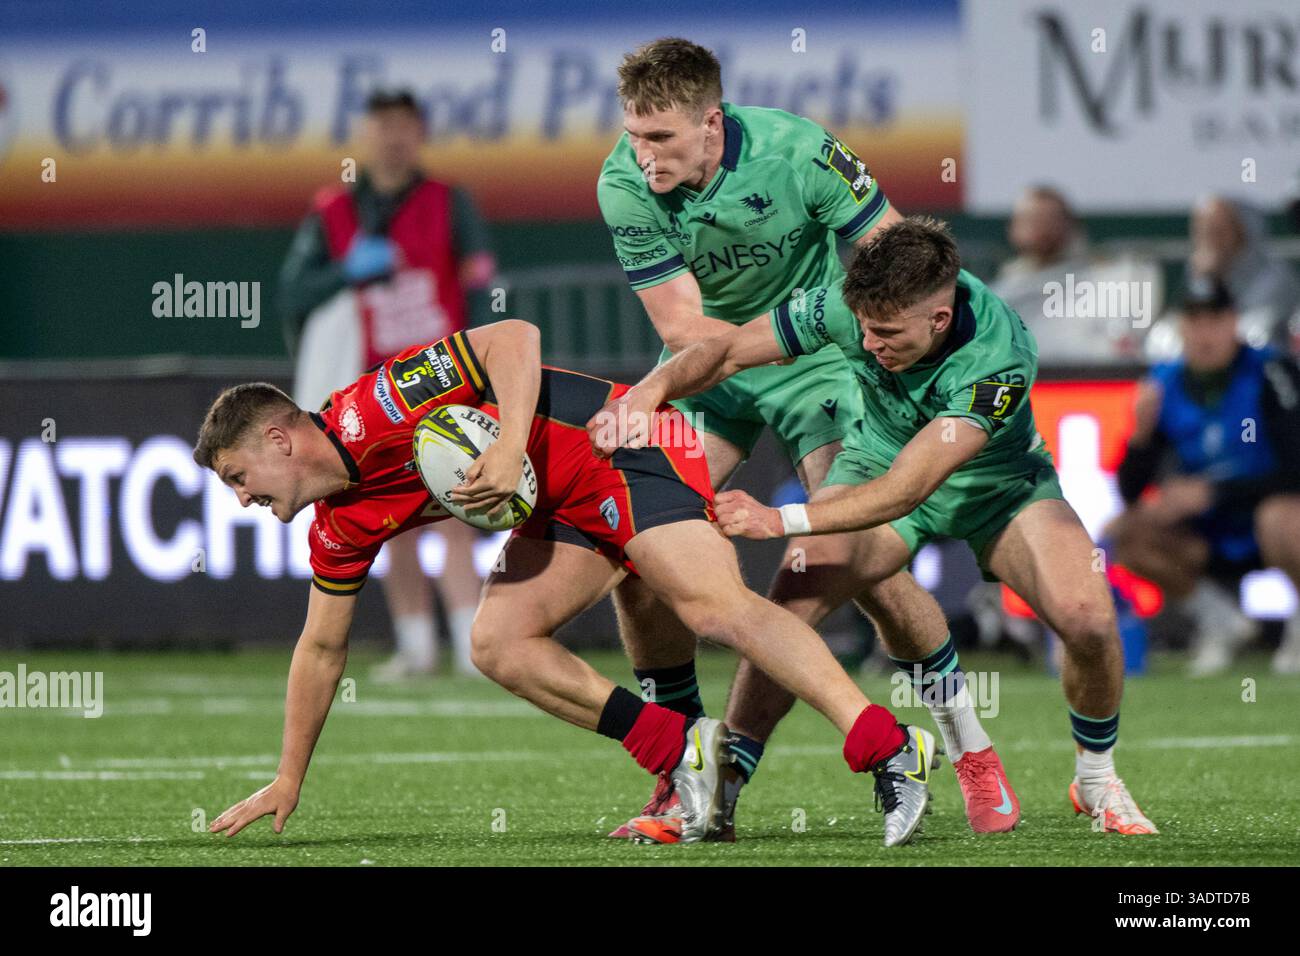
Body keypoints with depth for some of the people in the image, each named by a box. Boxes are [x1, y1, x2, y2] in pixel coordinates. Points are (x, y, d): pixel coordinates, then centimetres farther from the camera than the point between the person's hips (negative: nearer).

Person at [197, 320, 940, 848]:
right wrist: (288, 781, 20)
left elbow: (512, 337, -21)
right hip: (567, 509, 9)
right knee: (497, 646, -7)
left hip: (621, 449, -9)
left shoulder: (373, 411, -18)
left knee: (716, 608, -26)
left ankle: (890, 749, -35)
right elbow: (322, 649, 20)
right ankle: (683, 753, -8)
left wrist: (511, 448, -32)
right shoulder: (341, 529, 9)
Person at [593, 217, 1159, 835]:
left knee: (1089, 621, -23)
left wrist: (781, 520, -44)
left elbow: (904, 491, -40)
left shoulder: (1000, 357, -39)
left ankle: (1095, 783, 6)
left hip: (994, 483, -2)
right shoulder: (850, 306, -28)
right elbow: (725, 352, -16)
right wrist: (650, 389, -36)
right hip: (877, 460, 2)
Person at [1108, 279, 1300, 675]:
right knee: (1120, 534, -16)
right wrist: (1141, 433, -23)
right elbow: (1130, 493, -3)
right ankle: (1219, 620, 5)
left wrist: (1212, 492, -26)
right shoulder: (1163, 386, -3)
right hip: (1213, 544, 5)